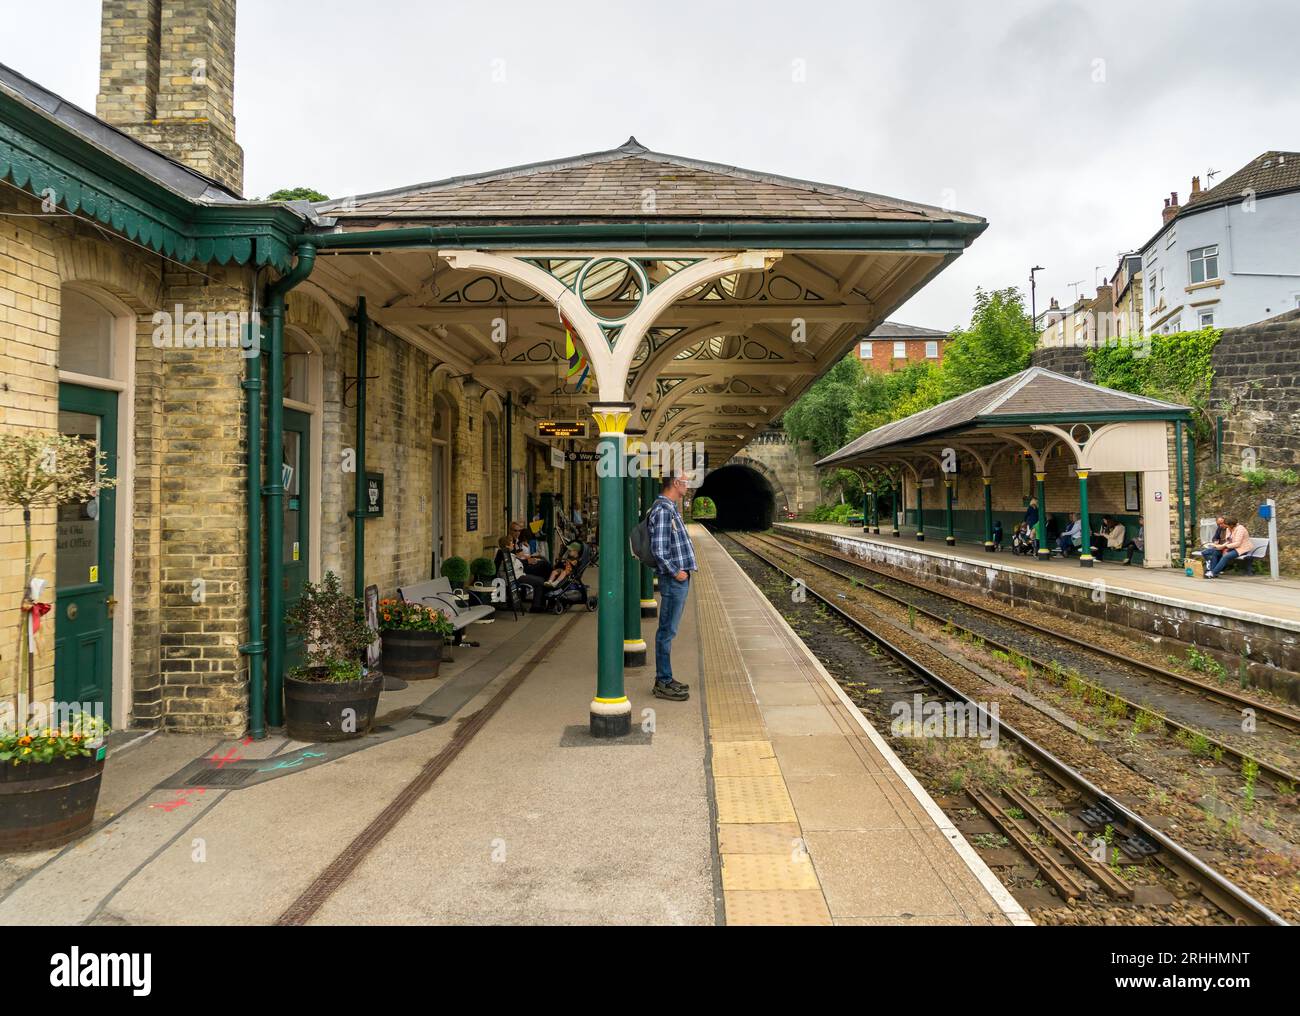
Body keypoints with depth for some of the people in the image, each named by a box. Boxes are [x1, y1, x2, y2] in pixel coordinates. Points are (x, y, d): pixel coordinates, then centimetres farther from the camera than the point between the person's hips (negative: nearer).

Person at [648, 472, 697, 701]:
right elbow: (659, 550, -23)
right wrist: (675, 572, -16)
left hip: (679, 576, 10)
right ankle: (663, 683, 4)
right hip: (673, 579, -10)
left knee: (669, 629, 15)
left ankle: (665, 678, 24)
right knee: (667, 631, -3)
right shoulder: (663, 510, -18)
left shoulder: (671, 508, 15)